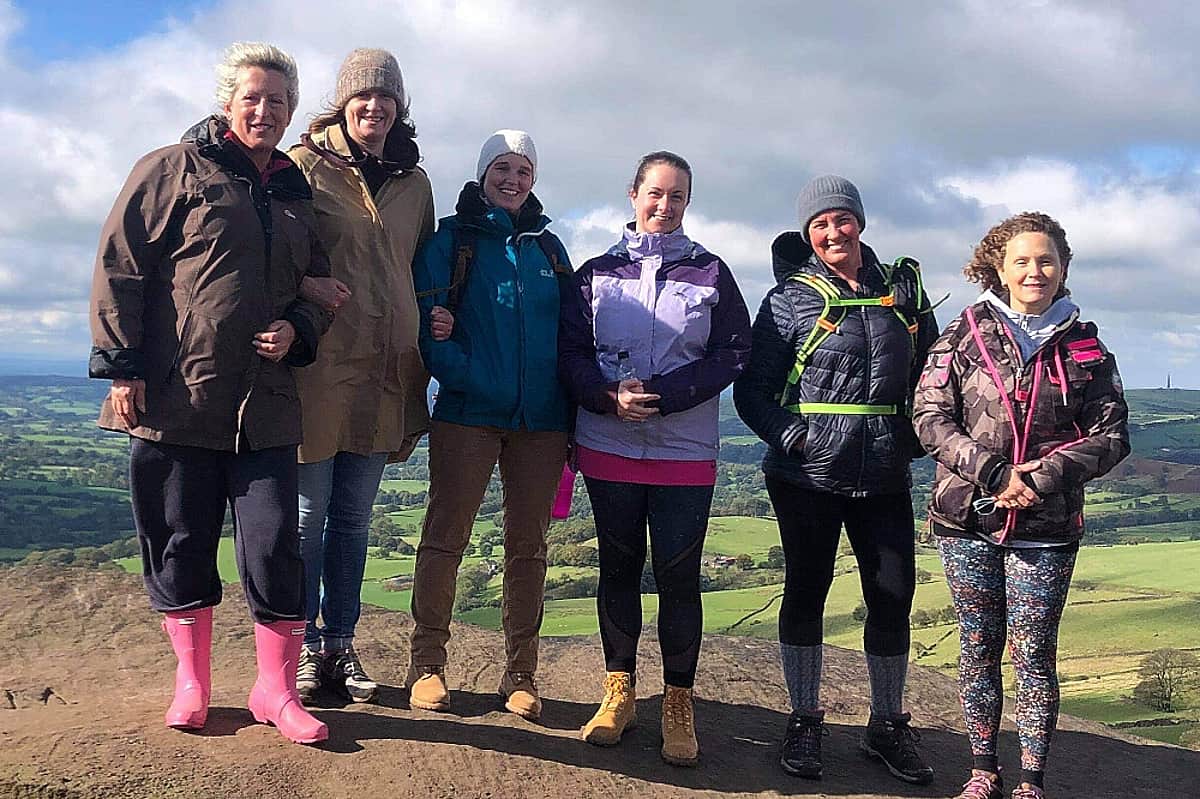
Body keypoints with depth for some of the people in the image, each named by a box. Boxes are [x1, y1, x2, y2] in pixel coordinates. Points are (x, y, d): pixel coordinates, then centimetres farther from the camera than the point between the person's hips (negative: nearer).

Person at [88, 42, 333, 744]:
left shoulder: (296, 194, 17)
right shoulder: (174, 171, 5)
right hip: (174, 398, -2)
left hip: (266, 404, 3)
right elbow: (120, 267, -1)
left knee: (275, 546, -2)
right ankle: (192, 680, 25)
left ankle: (276, 689, 12)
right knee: (180, 544, 7)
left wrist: (297, 330, 1)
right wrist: (122, 365, -8)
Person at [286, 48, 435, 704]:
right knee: (309, 514, 2)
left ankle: (340, 646, 22)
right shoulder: (306, 166, 0)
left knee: (353, 519, 12)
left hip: (383, 373, 4)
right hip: (318, 364, -4)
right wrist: (304, 283, -20)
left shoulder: (413, 183, 14)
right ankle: (304, 648, 15)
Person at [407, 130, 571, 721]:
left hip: (541, 419, 4)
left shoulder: (549, 248, 15)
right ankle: (427, 665, 11)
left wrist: (571, 409, 7)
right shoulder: (451, 240, 4)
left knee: (528, 545, 7)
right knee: (445, 537, -2)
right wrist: (461, 374, -20)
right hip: (468, 413, -3)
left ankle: (520, 675, 17)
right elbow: (425, 318, -6)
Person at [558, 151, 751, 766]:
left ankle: (678, 703, 14)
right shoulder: (597, 272, 8)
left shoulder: (710, 273, 6)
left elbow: (732, 353, -2)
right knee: (618, 569, 10)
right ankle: (619, 691, 23)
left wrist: (661, 393, -14)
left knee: (679, 576, 1)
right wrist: (610, 397, -16)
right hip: (608, 448, 1)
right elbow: (570, 352, 3)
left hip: (686, 453, -1)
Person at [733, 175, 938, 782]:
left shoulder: (902, 288, 8)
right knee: (806, 591, 7)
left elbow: (931, 372, 16)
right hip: (808, 477, -3)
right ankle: (804, 722, 21)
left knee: (893, 596, 6)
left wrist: (916, 438, 2)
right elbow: (752, 389, -1)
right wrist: (792, 437, -15)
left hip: (885, 477, 3)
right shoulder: (791, 297, 0)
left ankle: (888, 726, 23)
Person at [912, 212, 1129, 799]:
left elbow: (1111, 433, 2)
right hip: (967, 519, 0)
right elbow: (930, 416, -4)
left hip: (1046, 528, 0)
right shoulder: (967, 334, 2)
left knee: (1034, 656, 2)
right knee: (978, 648, 9)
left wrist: (1044, 476, -13)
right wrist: (991, 472, -15)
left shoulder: (1085, 346, 5)